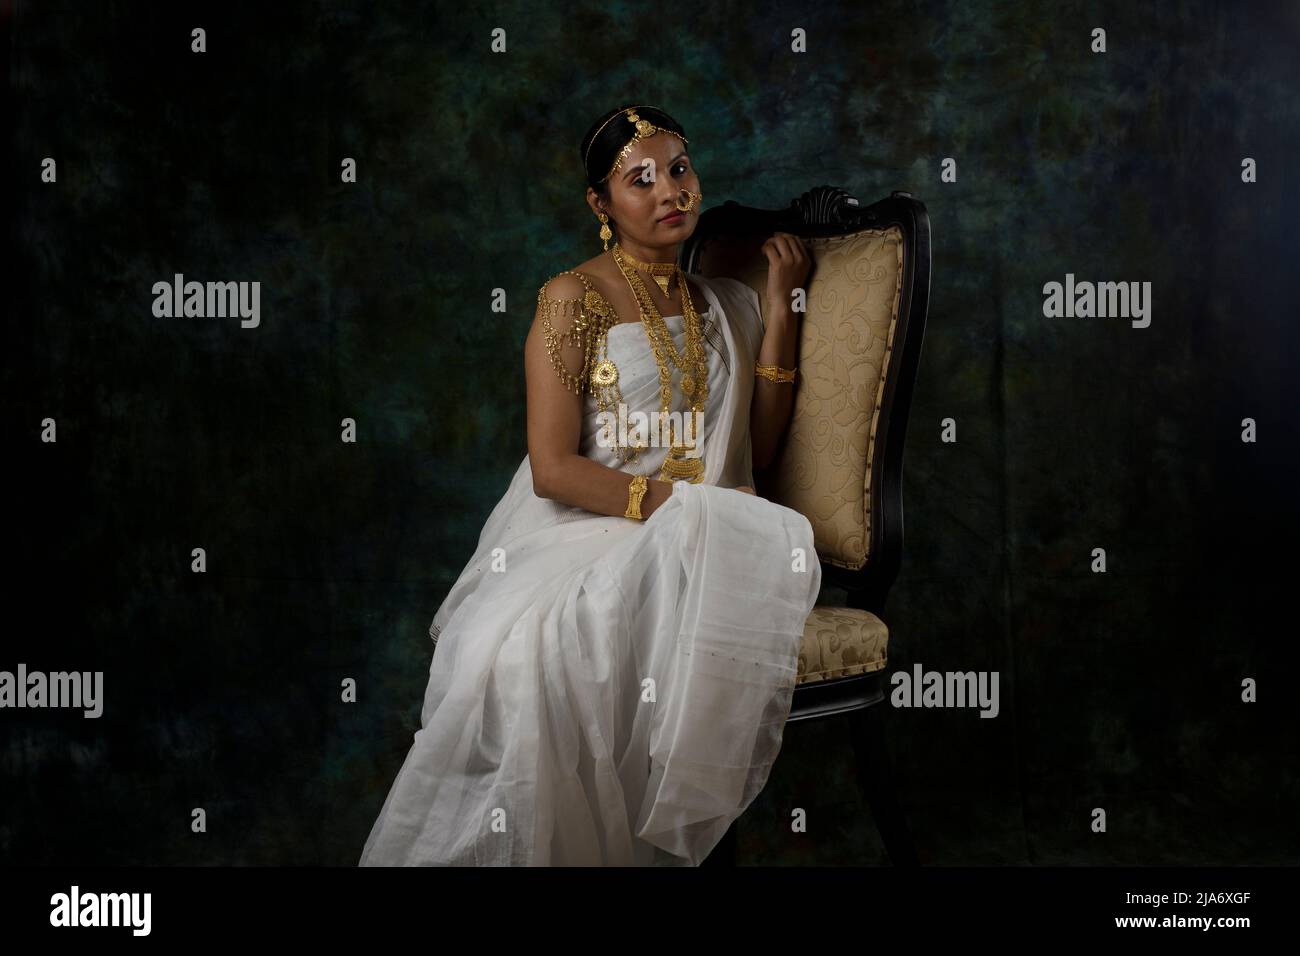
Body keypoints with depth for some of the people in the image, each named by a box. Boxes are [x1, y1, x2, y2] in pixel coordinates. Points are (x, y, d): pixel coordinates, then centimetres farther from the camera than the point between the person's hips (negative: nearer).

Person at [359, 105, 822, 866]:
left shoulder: (729, 305, 19)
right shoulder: (573, 298, 2)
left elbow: (760, 448, 11)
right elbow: (553, 468, -7)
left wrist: (781, 310, 10)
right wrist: (675, 504, -15)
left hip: (695, 544, 4)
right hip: (583, 527, -4)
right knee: (520, 659, -37)